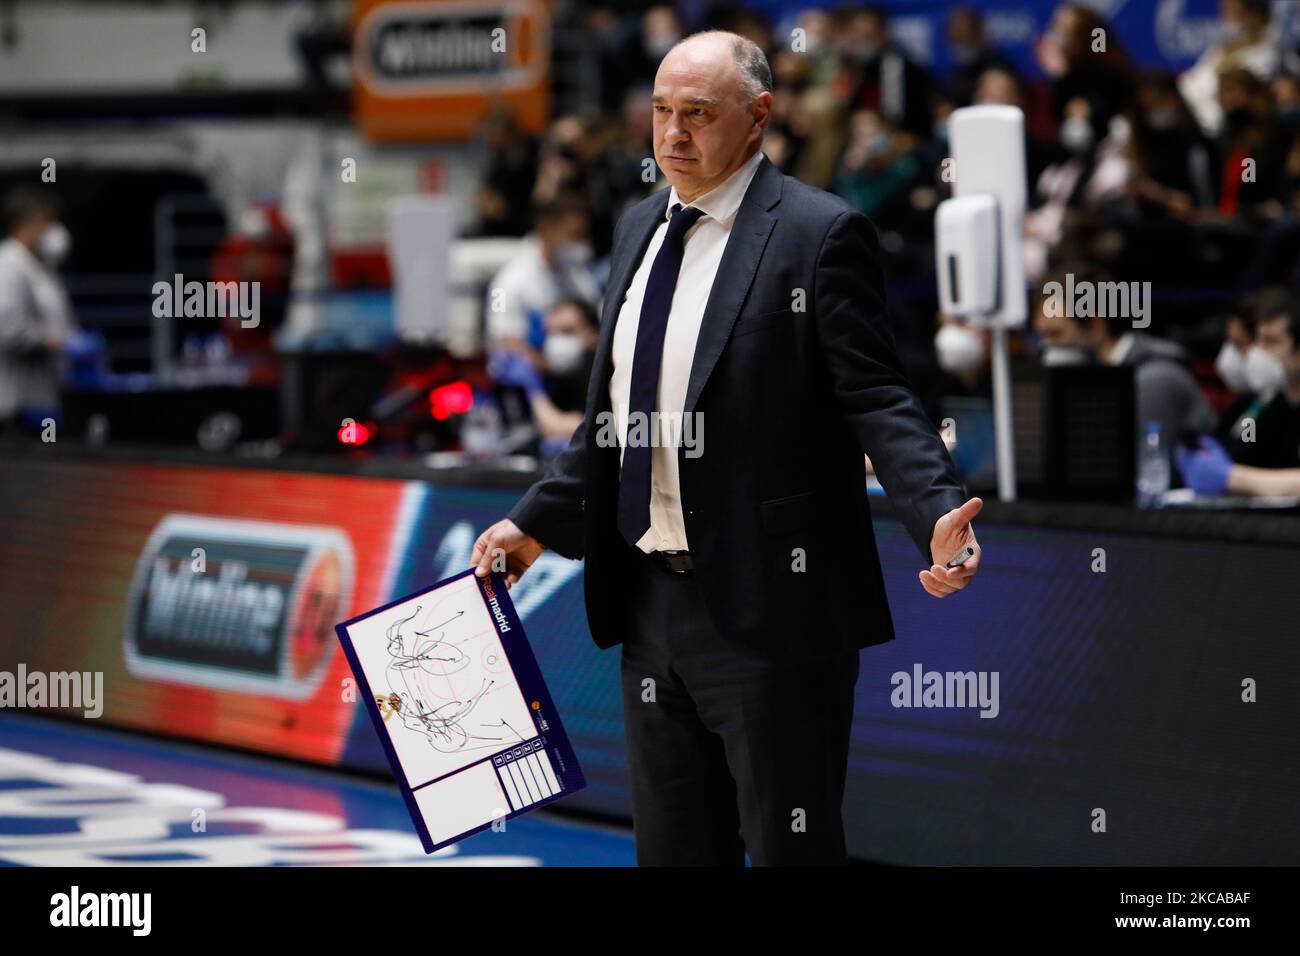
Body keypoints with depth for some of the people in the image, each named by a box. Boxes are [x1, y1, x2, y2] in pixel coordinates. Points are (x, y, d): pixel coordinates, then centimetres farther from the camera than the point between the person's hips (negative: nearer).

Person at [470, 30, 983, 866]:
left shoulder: (819, 232, -9)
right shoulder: (641, 230, 15)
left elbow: (878, 401, -14)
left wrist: (938, 515, -29)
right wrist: (537, 523, 19)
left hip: (770, 606, -8)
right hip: (650, 601, 8)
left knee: (790, 846, -2)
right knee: (674, 849, 14)